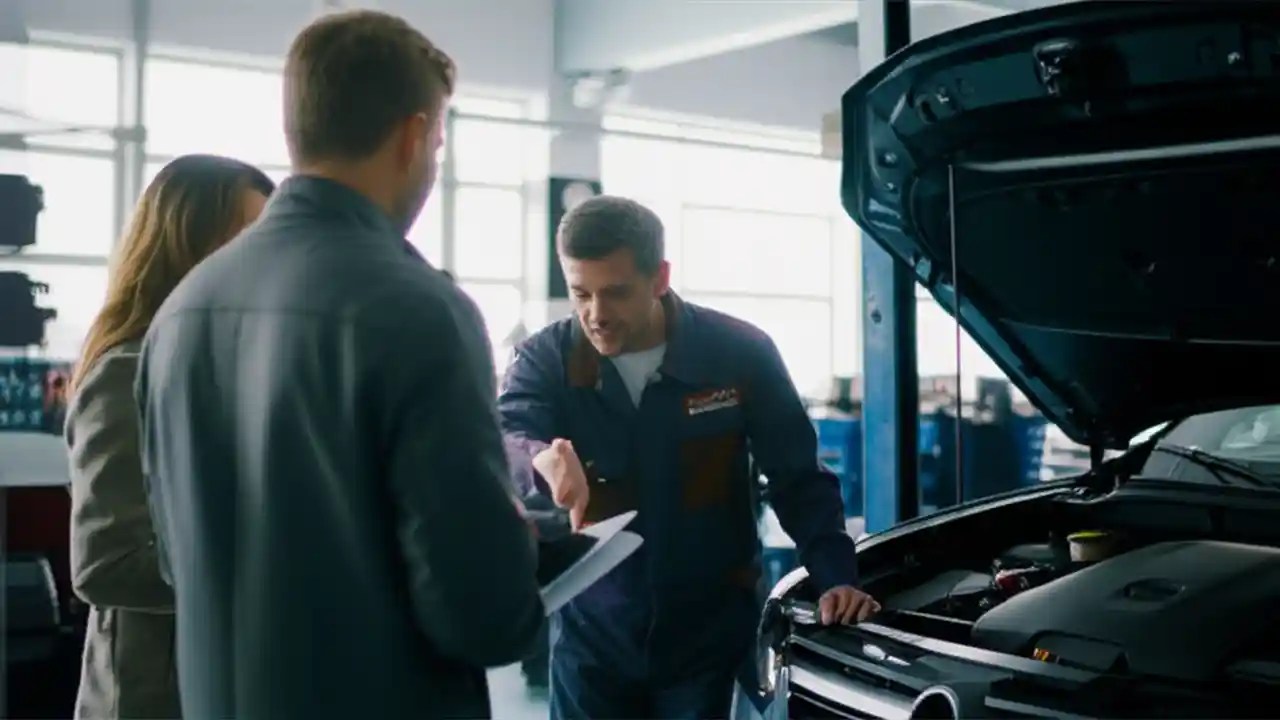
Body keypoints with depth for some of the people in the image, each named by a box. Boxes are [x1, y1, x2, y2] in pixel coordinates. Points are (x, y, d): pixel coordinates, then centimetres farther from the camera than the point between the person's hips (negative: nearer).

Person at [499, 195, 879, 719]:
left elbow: (799, 480, -3)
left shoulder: (740, 353, -10)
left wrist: (835, 576, -15)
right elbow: (502, 446, -27)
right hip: (590, 632, 1)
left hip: (707, 633, -1)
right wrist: (543, 460, -50)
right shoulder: (545, 359, -9)